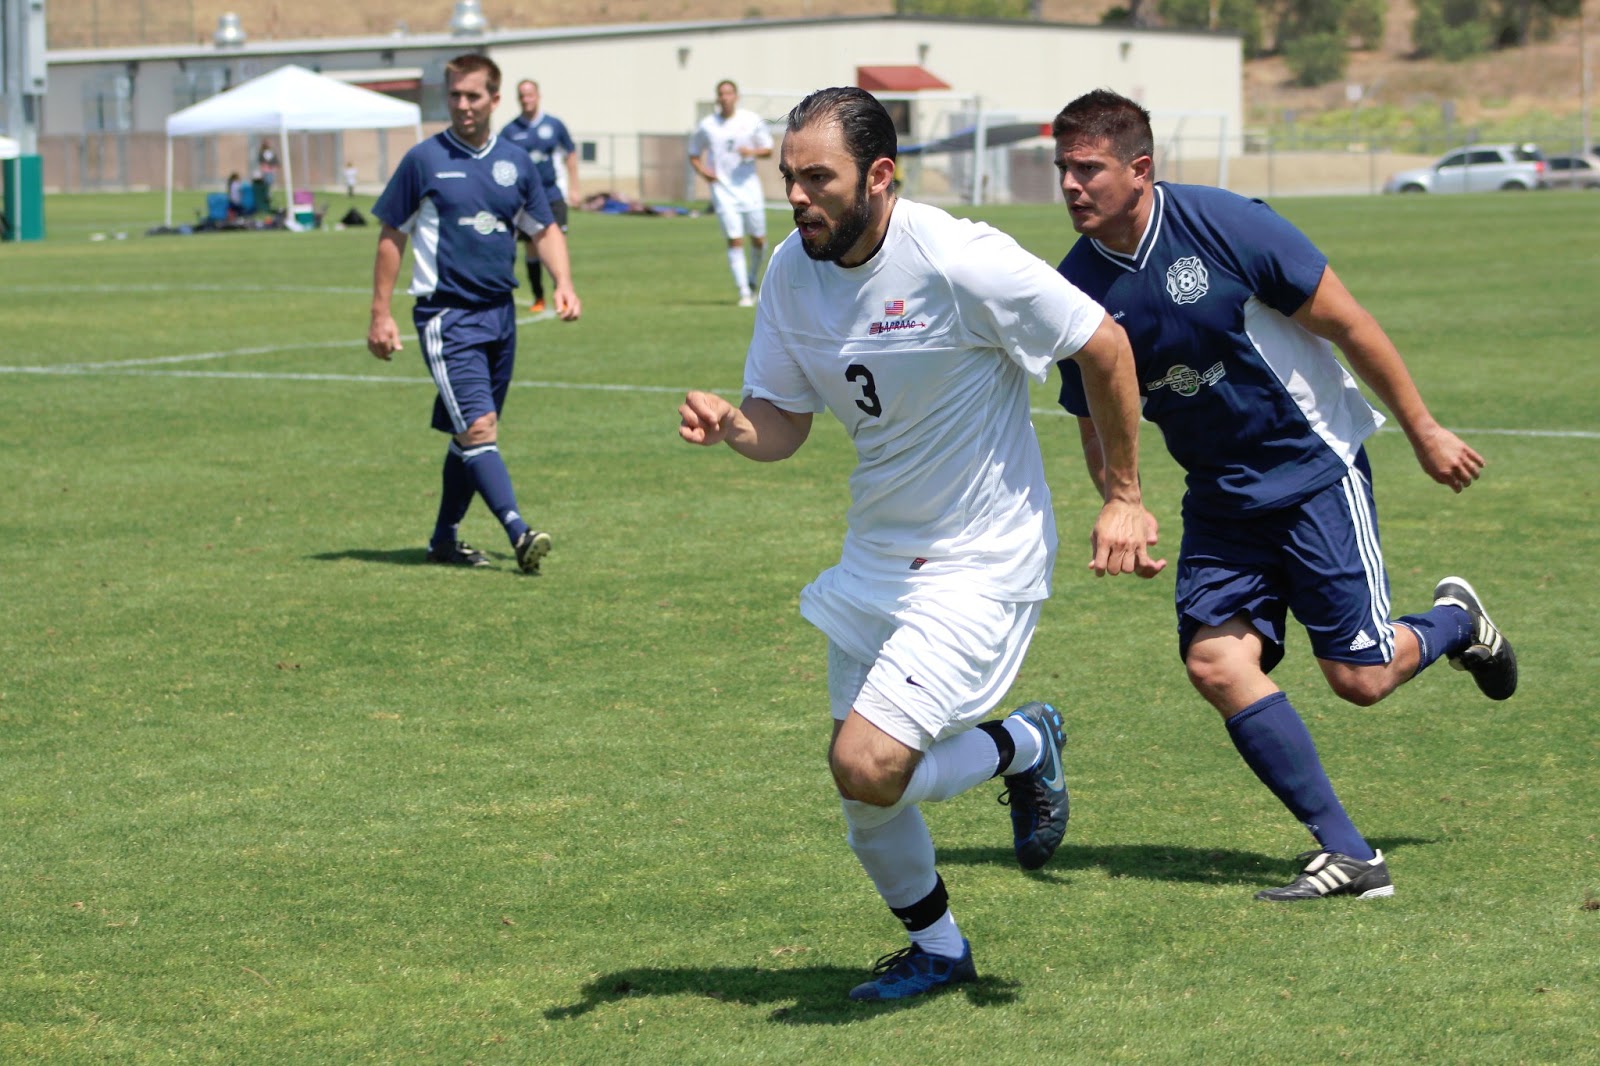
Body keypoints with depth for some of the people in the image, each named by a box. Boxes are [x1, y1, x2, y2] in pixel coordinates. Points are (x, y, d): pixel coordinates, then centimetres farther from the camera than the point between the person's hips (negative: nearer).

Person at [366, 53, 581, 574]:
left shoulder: (515, 162, 8)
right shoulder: (424, 160, -3)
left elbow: (544, 229, 18)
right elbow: (391, 236, 2)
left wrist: (563, 283, 0)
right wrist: (380, 314, -1)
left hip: (499, 314, 5)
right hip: (446, 314, -5)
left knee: (472, 435, 10)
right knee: (478, 427, -17)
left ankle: (445, 537, 22)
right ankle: (518, 532, -26)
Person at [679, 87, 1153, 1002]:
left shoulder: (959, 262, -22)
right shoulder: (794, 272, -2)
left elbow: (1106, 347, -12)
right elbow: (783, 425, 5)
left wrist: (1124, 497, -7)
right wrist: (730, 426, -18)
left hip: (980, 563, -7)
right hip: (877, 555, 7)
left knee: (867, 765, -20)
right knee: (868, 795, 9)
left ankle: (1022, 745, 9)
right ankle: (938, 948, 36)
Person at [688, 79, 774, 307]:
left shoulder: (752, 121, 2)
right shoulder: (706, 125, 2)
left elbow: (768, 150, 7)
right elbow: (694, 155, 13)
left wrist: (752, 152, -14)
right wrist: (703, 171, -8)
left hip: (749, 185, 1)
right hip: (723, 190, -1)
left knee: (758, 239, 5)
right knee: (735, 241, -10)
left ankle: (753, 279, 33)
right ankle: (744, 293, -7)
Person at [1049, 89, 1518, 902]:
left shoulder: (1224, 226, -19)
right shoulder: (1077, 286, -6)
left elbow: (1347, 325, -10)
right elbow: (1095, 422, 6)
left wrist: (1424, 430, -5)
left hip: (1314, 466, -4)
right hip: (1220, 495, 4)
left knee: (1360, 677, -5)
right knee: (1214, 659, -14)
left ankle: (1453, 621, 32)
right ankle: (1348, 855, -6)